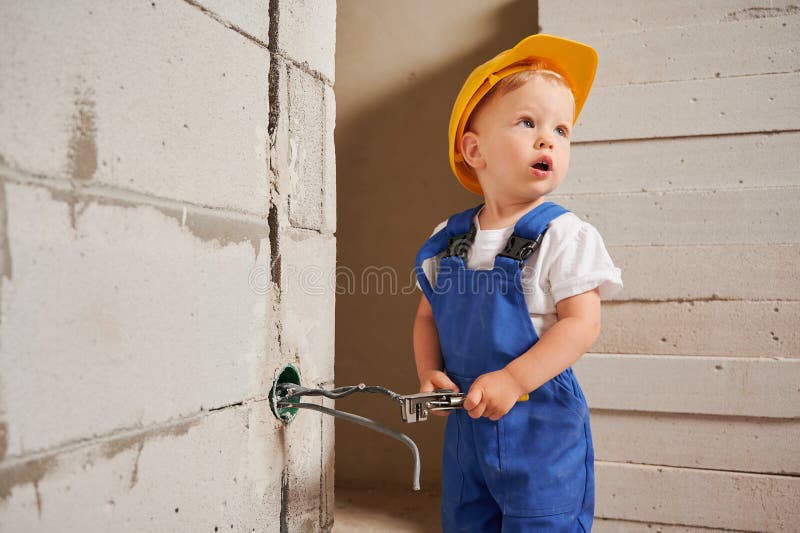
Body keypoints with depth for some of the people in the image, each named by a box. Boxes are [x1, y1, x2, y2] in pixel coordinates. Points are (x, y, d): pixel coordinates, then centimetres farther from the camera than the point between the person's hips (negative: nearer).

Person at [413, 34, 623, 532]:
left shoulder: (565, 235, -11)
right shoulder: (448, 240, 3)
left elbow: (582, 323, -16)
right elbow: (428, 316, 11)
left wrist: (512, 380, -24)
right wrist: (430, 373, -6)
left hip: (542, 425, -4)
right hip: (467, 421, 5)